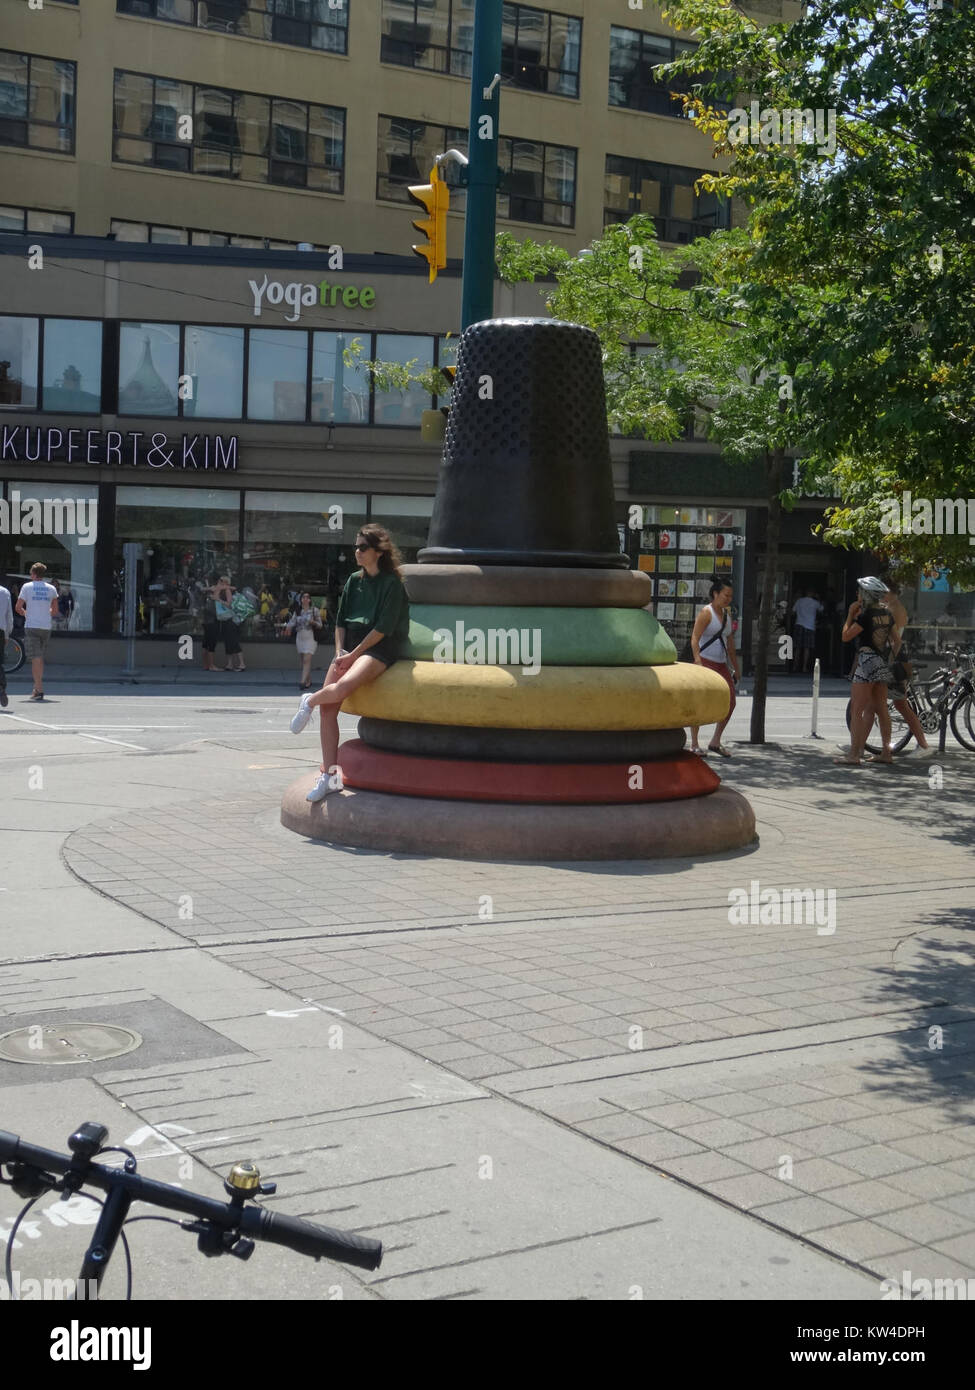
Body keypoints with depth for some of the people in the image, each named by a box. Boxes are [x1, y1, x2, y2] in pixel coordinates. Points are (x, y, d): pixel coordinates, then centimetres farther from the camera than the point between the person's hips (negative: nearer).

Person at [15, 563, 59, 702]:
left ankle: (39, 690, -10)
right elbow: (55, 611, 7)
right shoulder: (51, 589, 7)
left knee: (36, 658, -4)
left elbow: (18, 607, 0)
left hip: (31, 626, -3)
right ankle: (37, 687, 18)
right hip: (46, 626, 3)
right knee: (40, 657, 15)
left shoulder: (26, 586, -1)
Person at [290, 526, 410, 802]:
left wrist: (352, 655, -13)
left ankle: (309, 702, -1)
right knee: (328, 708, -9)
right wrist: (340, 653, -2)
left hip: (379, 649, -7)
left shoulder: (392, 583, -7)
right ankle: (330, 776, -3)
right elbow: (340, 621, 14)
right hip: (350, 648, 7)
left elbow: (383, 628, -13)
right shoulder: (354, 581, 14)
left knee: (342, 687, -35)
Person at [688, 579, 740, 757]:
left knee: (730, 702, 3)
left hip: (721, 665, 8)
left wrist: (736, 667, 20)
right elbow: (695, 638, -17)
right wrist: (697, 661, -29)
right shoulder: (706, 613, -8)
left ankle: (715, 742, 12)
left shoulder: (727, 614, 16)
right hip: (705, 663, -8)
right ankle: (694, 745, 1)